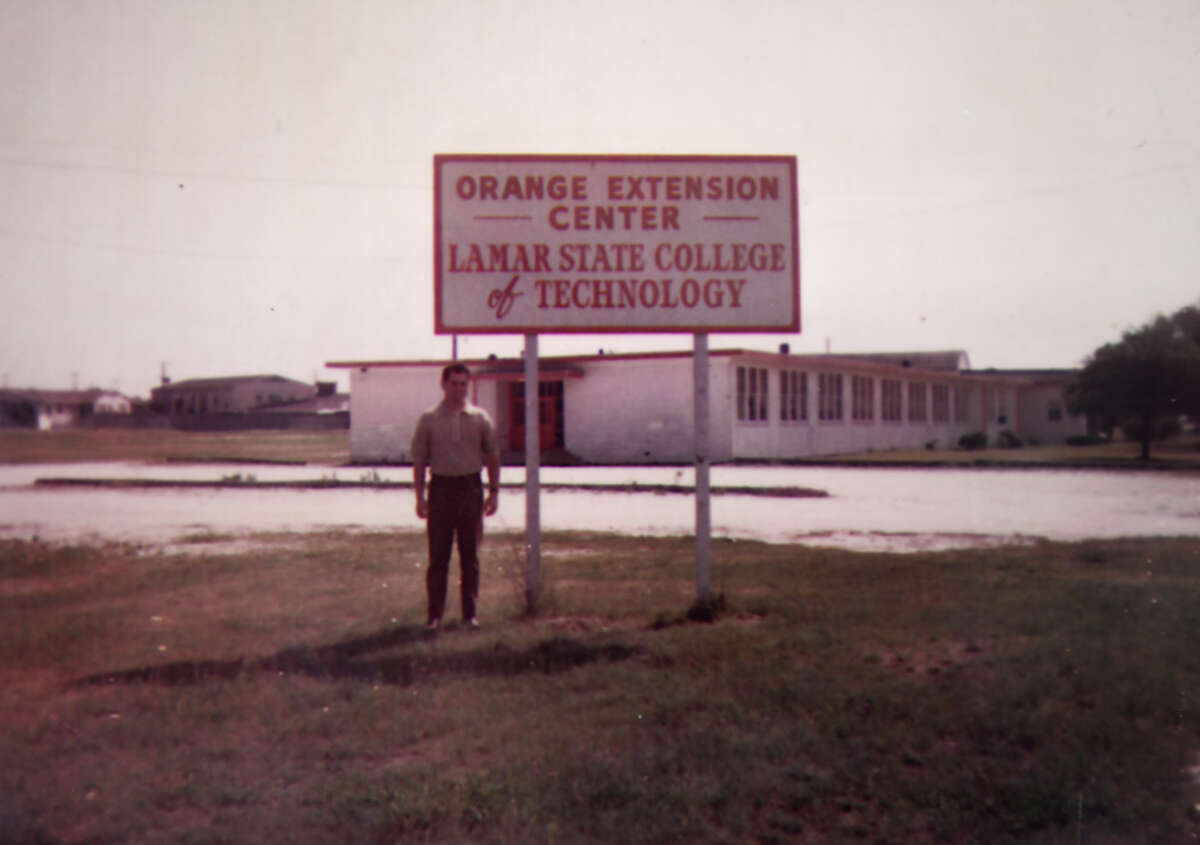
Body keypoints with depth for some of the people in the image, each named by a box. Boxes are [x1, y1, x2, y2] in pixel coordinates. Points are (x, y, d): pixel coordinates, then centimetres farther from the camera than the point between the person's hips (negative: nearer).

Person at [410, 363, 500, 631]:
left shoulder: (480, 418, 5)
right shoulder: (429, 419, 2)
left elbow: (492, 456, 10)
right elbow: (419, 459, 3)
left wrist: (494, 491, 4)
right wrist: (420, 497, -2)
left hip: (471, 487, 1)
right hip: (441, 487, -1)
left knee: (470, 553, 6)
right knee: (438, 554, 1)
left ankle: (470, 611, 16)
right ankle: (434, 612, 9)